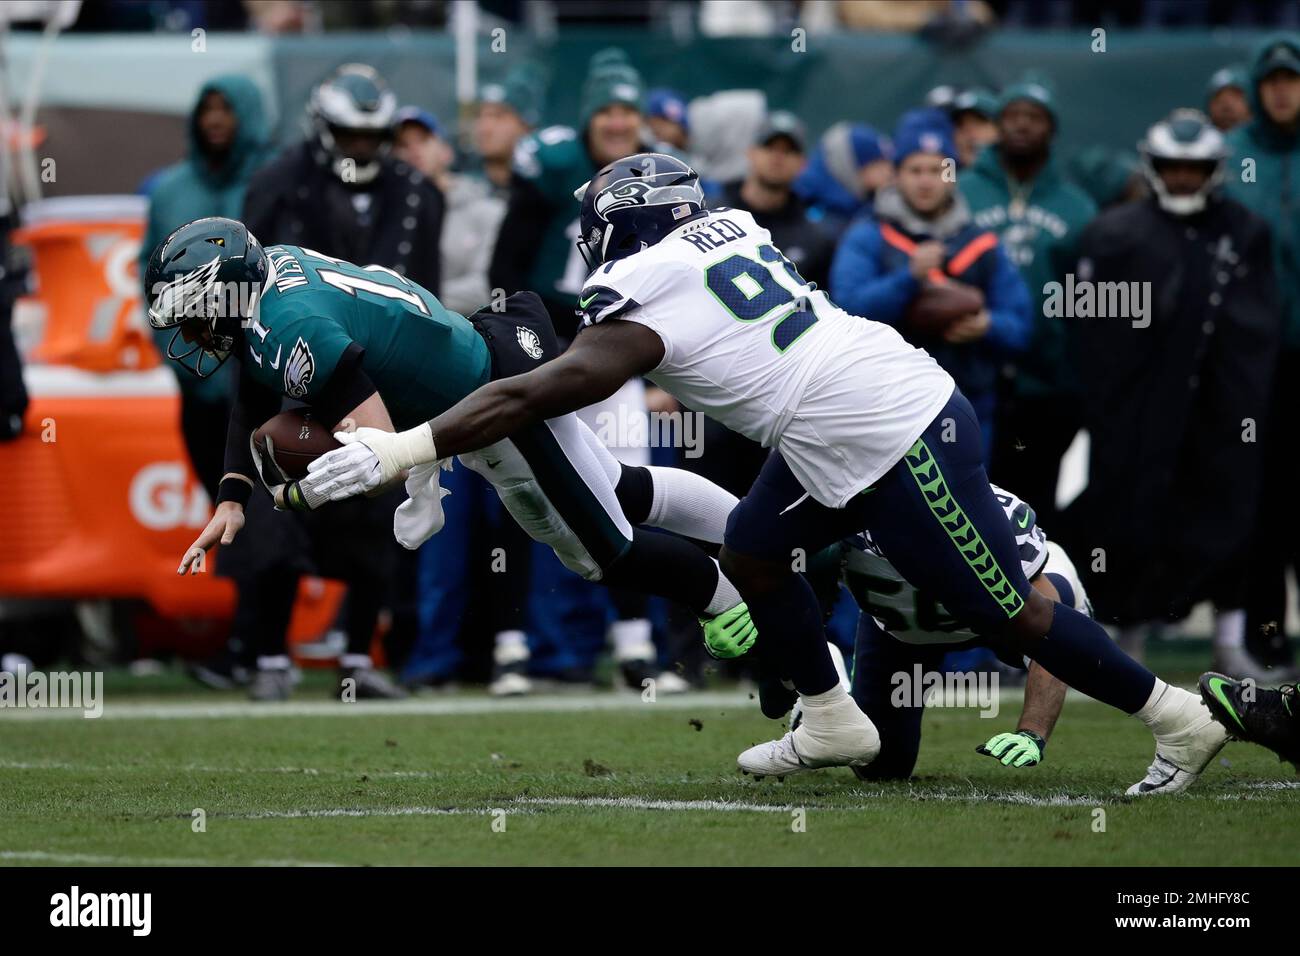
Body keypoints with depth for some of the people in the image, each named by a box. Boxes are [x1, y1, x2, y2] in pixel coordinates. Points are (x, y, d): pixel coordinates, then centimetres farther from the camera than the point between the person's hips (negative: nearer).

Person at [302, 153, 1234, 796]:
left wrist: (399, 452, -20)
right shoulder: (729, 226, 10)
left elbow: (532, 396, -19)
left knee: (1006, 610, 2)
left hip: (895, 443, -9)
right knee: (753, 551, 16)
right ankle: (832, 722, 23)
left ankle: (1177, 719, 12)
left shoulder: (643, 306, -13)